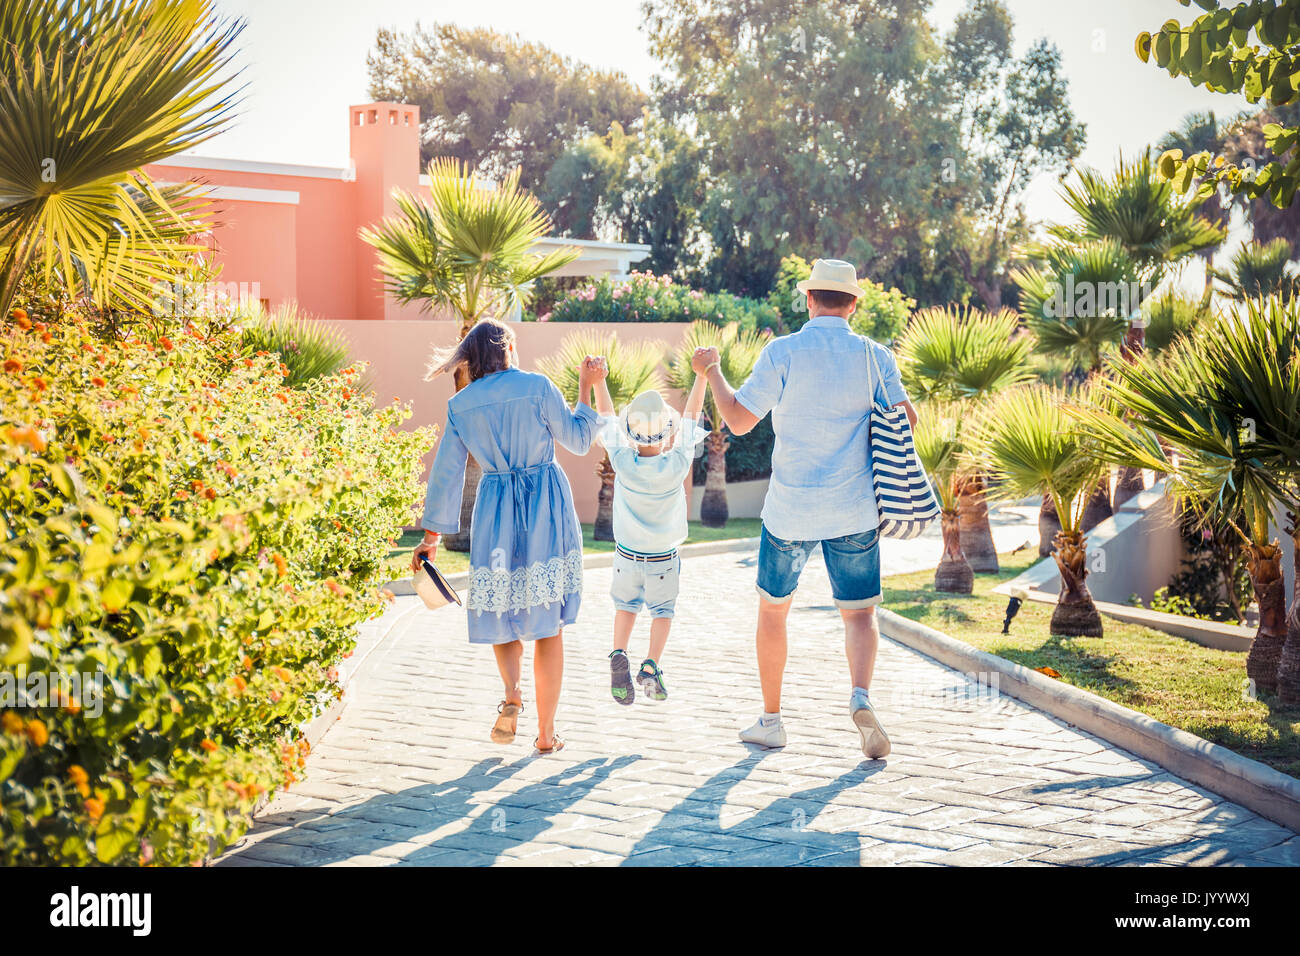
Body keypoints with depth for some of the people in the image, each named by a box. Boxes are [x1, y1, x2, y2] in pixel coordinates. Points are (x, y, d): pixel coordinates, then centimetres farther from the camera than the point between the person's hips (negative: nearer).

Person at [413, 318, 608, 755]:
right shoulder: (537, 386, -7)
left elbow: (446, 472, 4)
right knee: (548, 624, 5)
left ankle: (511, 696, -9)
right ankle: (546, 734, 9)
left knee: (502, 611, 18)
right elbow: (578, 441, 1)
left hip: (495, 510, 2)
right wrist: (586, 388, 11)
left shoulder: (461, 405, 3)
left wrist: (432, 535, 9)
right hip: (546, 508, -2)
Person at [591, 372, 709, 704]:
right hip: (664, 557, -1)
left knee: (626, 605, 20)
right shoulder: (677, 465, -25)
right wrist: (702, 374, -8)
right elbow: (691, 416, -15)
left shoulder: (623, 462, -24)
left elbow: (607, 416, -11)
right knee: (661, 610, 16)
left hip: (627, 554, 1)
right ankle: (651, 666, -2)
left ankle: (619, 655, -4)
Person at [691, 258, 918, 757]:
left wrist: (711, 370, 7)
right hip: (854, 511, 1)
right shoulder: (875, 356, -2)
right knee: (859, 614, 11)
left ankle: (771, 720, 22)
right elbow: (907, 419, 4)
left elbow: (738, 419, -8)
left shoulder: (782, 352, -9)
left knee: (773, 609, 16)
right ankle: (861, 696, -17)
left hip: (790, 511, -1)